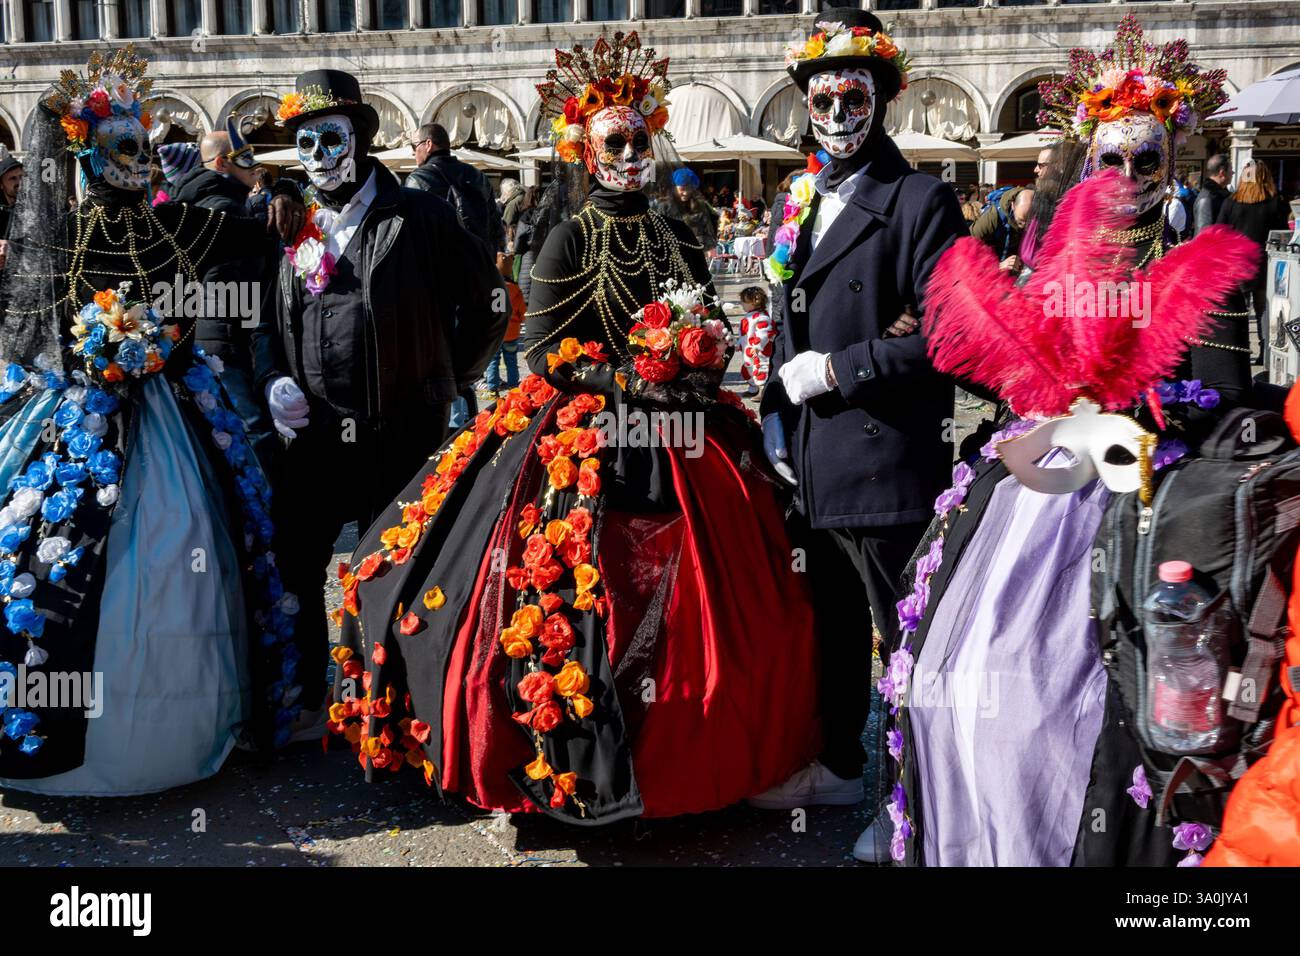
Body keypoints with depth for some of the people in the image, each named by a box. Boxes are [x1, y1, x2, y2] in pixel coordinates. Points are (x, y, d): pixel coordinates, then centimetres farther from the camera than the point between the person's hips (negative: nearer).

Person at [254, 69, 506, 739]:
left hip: (399, 438, -4)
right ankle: (301, 699, 25)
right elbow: (263, 321, 19)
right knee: (293, 568, 7)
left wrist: (445, 380, 5)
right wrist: (274, 381, 0)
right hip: (309, 438, 4)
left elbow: (488, 304, 5)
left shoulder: (418, 218, -1)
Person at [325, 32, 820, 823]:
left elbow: (712, 340, 16)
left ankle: (684, 767, 20)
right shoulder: (570, 239, -2)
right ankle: (569, 774, 7)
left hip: (678, 445, 5)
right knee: (580, 606, -7)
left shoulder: (679, 240, 12)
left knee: (696, 607, 5)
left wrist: (699, 362, -7)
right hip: (585, 444, -5)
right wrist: (631, 382, -17)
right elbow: (545, 351, -9)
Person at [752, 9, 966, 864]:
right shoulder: (805, 205, 15)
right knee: (834, 623, 19)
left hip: (885, 462, -8)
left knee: (902, 636, 2)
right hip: (812, 464, 8)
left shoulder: (921, 200, -8)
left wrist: (836, 371, -15)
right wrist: (779, 418, 12)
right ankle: (839, 768, 35)